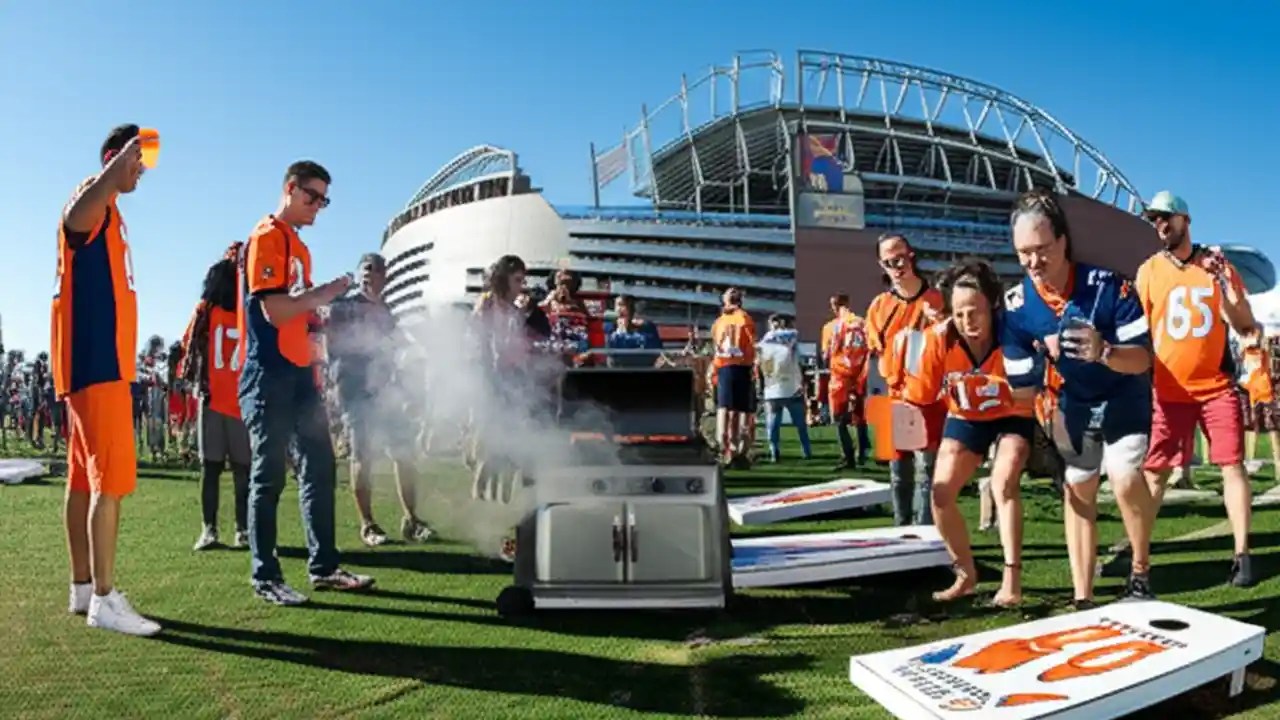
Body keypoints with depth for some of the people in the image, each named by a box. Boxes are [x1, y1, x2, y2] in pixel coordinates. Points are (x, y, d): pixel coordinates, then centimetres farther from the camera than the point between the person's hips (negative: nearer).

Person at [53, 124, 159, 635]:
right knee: (112, 480, -11)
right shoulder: (93, 206, -8)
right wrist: (122, 159, -37)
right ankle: (103, 599, -9)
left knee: (85, 478, 11)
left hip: (103, 363, 10)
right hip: (96, 363, -10)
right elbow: (74, 218, -35)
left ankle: (83, 588, 18)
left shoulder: (109, 216, 22)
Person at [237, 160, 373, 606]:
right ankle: (265, 577, 7)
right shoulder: (266, 238, -9)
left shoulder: (299, 246, 18)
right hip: (270, 375, -9)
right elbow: (274, 311, -18)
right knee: (269, 476, -2)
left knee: (319, 468, 10)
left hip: (300, 372, 9)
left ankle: (324, 567, 18)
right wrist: (323, 293, -8)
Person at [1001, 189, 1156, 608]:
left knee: (1125, 477, -22)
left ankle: (1140, 572, 4)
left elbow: (1142, 359, -27)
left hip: (1123, 399, -3)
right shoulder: (1015, 306, -20)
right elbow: (1024, 386, -11)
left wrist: (1103, 352, -45)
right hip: (1069, 405, 3)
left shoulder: (1110, 286, -28)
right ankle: (1082, 598, 15)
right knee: (1077, 492, 6)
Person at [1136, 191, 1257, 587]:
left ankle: (1242, 555, 8)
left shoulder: (1217, 264, 2)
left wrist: (1223, 283, -15)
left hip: (1217, 385, 1)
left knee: (1232, 465, 0)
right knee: (1153, 470, 1)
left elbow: (1246, 327, 0)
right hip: (1168, 389, 0)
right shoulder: (1148, 270, 2)